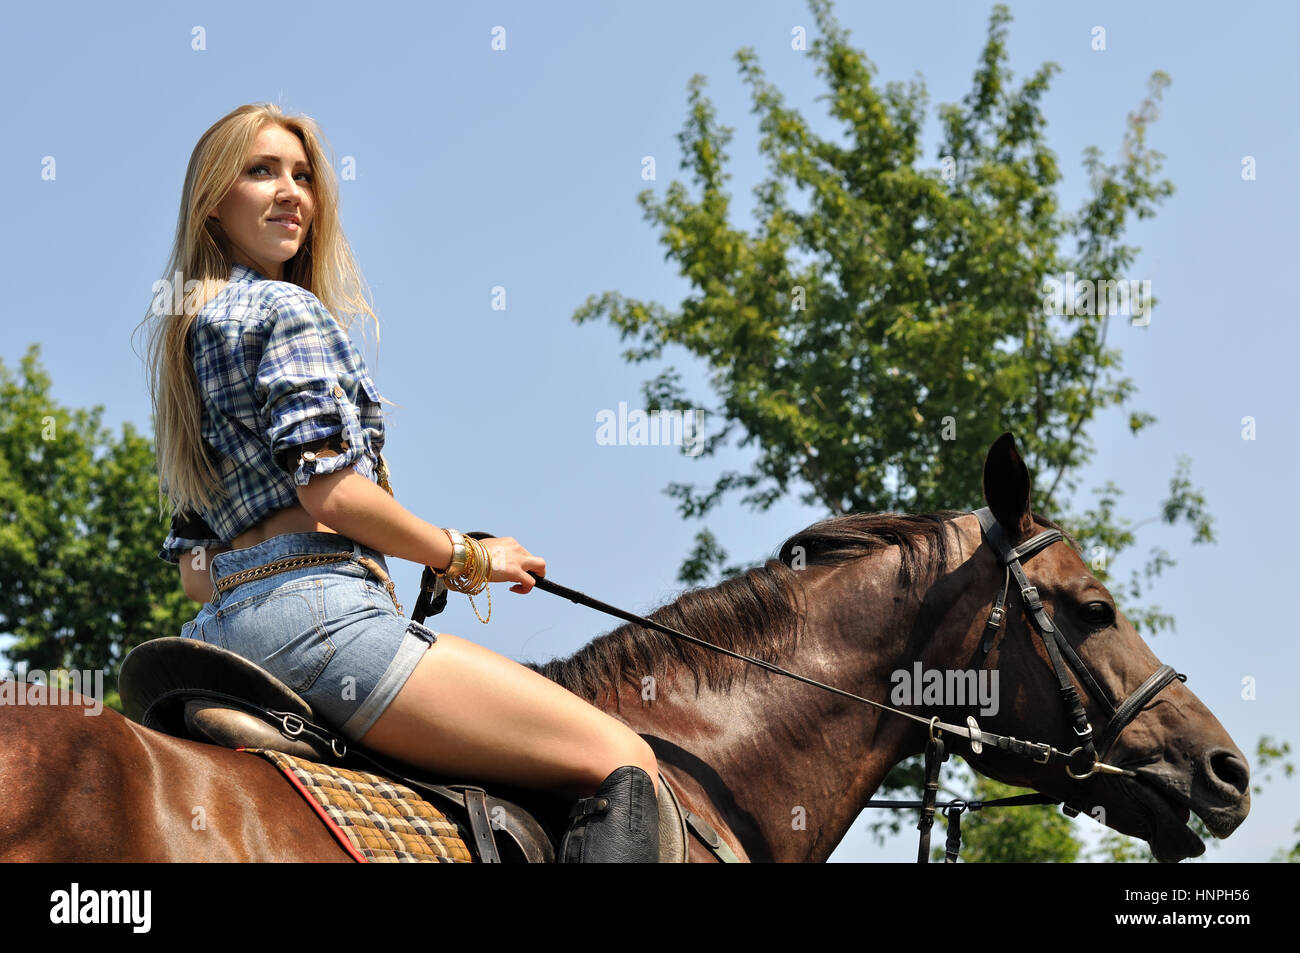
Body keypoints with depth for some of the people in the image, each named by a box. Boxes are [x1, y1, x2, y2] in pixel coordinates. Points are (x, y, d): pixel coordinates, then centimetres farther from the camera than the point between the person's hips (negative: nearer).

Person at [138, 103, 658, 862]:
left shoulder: (191, 327, 25)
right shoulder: (289, 309, -2)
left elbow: (191, 564, 22)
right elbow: (327, 487, -14)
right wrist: (466, 558, -3)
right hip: (314, 609, -10)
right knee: (623, 761, -15)